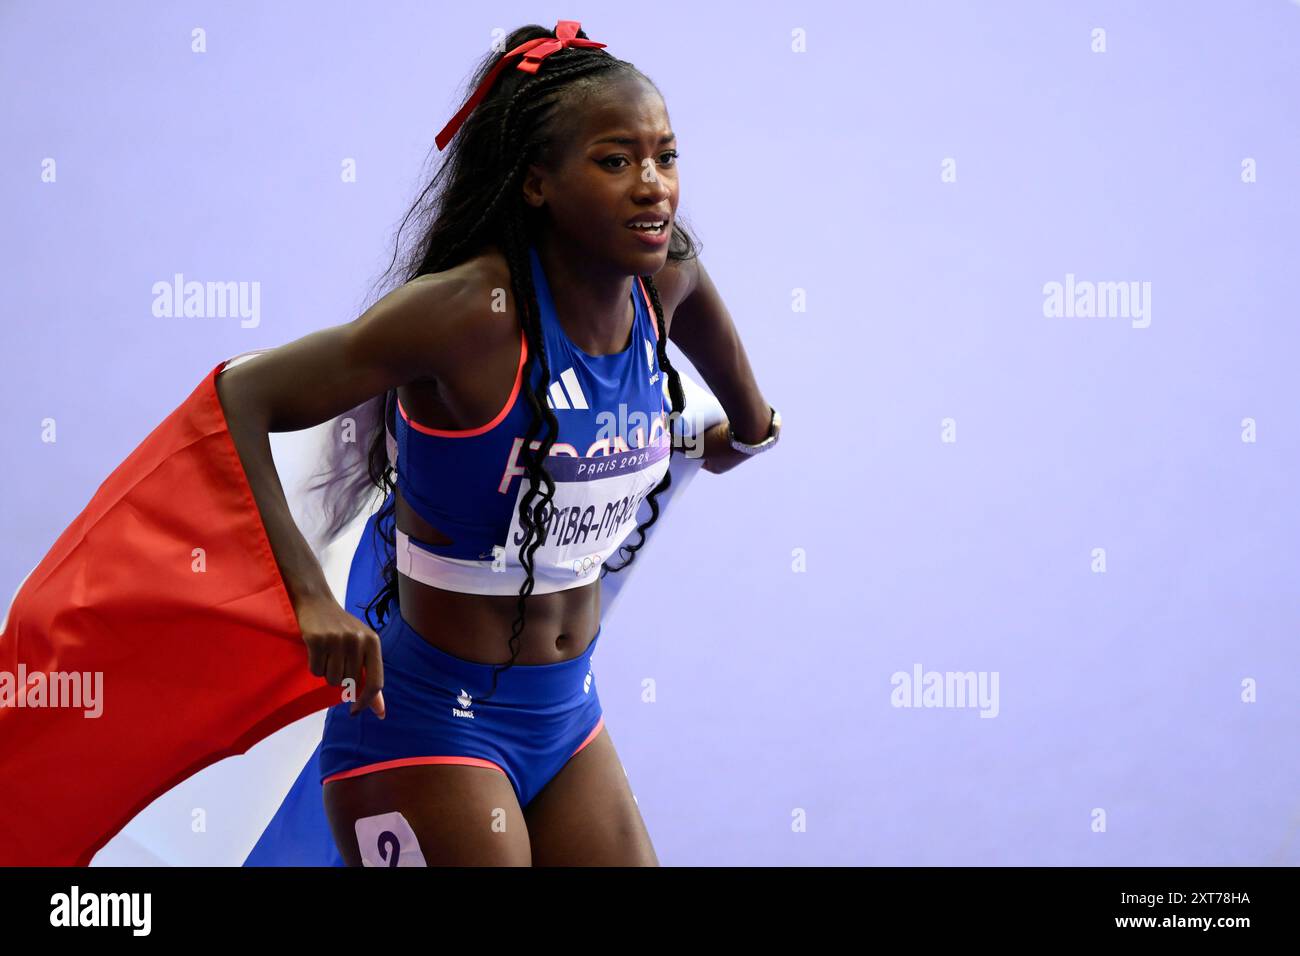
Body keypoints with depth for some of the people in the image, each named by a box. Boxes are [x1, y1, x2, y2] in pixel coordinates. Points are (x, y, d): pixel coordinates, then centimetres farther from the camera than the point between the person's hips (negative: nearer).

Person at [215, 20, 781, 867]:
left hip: (566, 710, 7)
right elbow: (237, 399, -27)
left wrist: (749, 419, 36)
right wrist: (309, 597, -36)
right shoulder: (470, 313, -24)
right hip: (427, 722, -7)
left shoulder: (664, 280, -4)